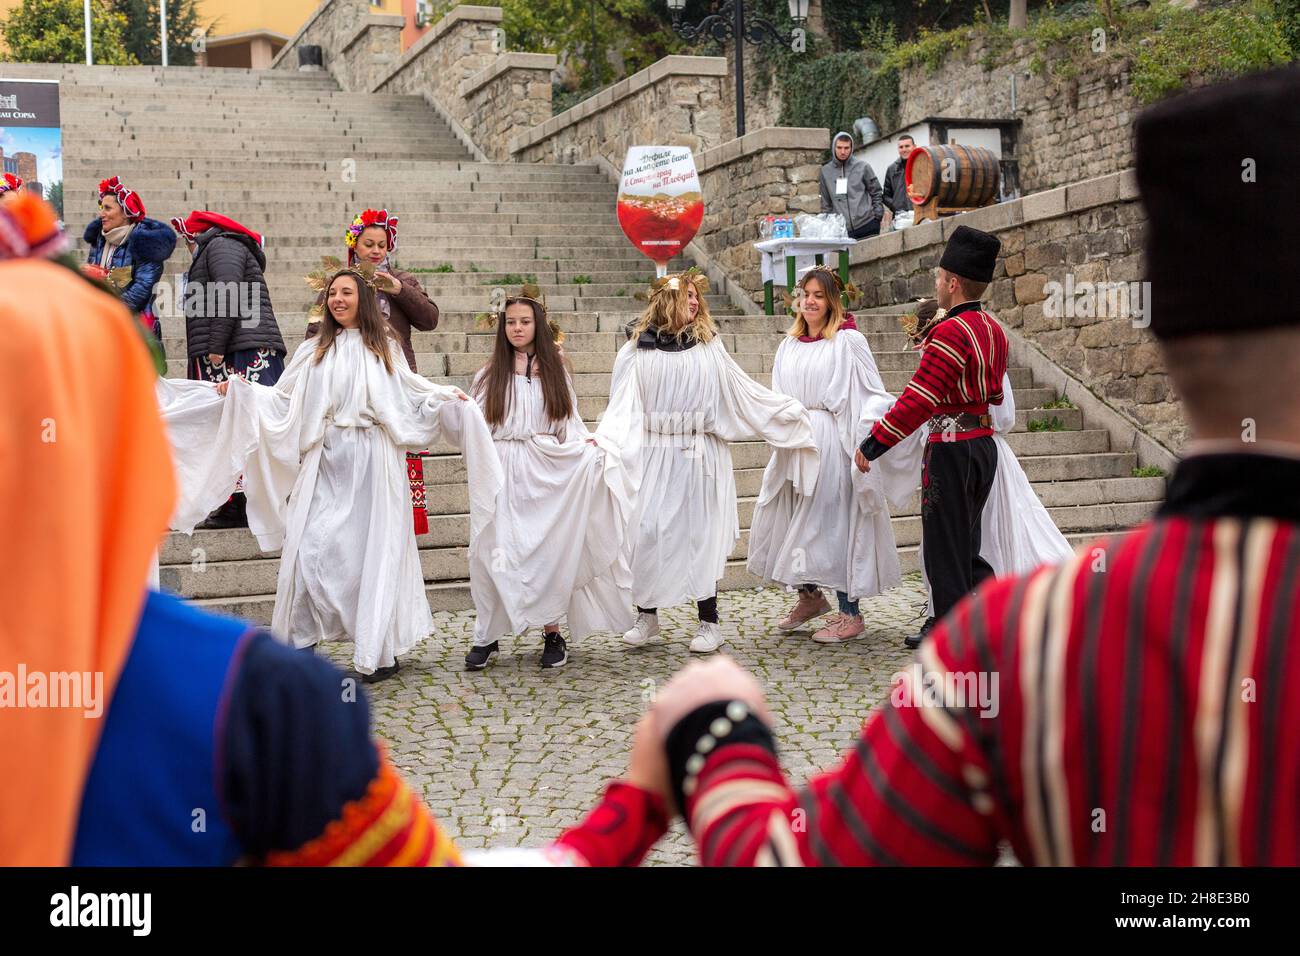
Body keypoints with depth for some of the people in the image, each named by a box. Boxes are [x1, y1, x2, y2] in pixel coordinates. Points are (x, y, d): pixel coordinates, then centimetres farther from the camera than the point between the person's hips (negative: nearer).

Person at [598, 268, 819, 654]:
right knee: (647, 531, -2)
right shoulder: (637, 353, 4)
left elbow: (743, 391, 12)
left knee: (701, 533, 1)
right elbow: (622, 407, -1)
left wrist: (791, 410, 10)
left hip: (700, 454, 1)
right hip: (655, 454, 0)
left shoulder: (708, 348, 8)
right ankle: (646, 615, 13)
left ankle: (709, 622, 9)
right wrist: (603, 442, -17)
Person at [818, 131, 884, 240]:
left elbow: (876, 193, 8)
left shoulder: (863, 166, 3)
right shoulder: (825, 172, 7)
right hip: (841, 230, 1)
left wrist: (877, 216, 2)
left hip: (867, 225, -1)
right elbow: (826, 203, 13)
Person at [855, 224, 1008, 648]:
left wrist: (872, 444, -17)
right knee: (965, 544, 19)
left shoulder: (950, 332, -19)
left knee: (946, 548, 1)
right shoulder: (994, 330, 10)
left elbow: (918, 400, -22)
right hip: (984, 445, 9)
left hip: (951, 452, -9)